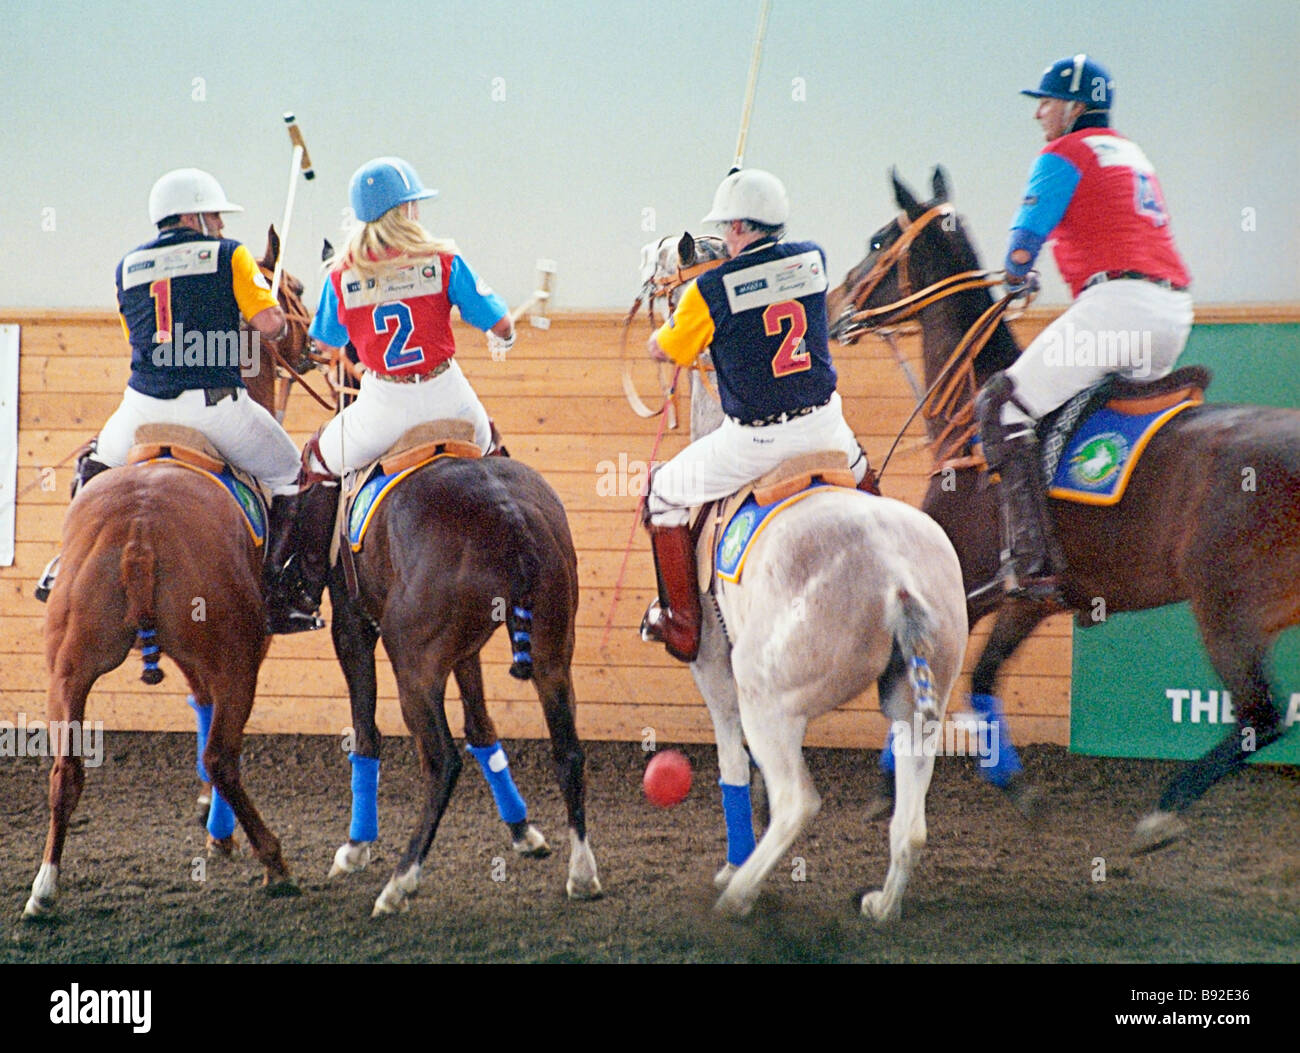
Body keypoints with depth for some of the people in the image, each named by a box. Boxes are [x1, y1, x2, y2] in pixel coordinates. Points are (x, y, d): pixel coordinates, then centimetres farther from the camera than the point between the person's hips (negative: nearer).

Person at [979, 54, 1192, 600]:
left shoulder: (1063, 155, 3)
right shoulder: (1133, 155, 29)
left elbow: (1025, 240, -3)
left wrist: (1014, 281, 18)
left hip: (1117, 299, -9)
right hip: (1176, 312, 9)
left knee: (1001, 405, -7)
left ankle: (1032, 561, -18)